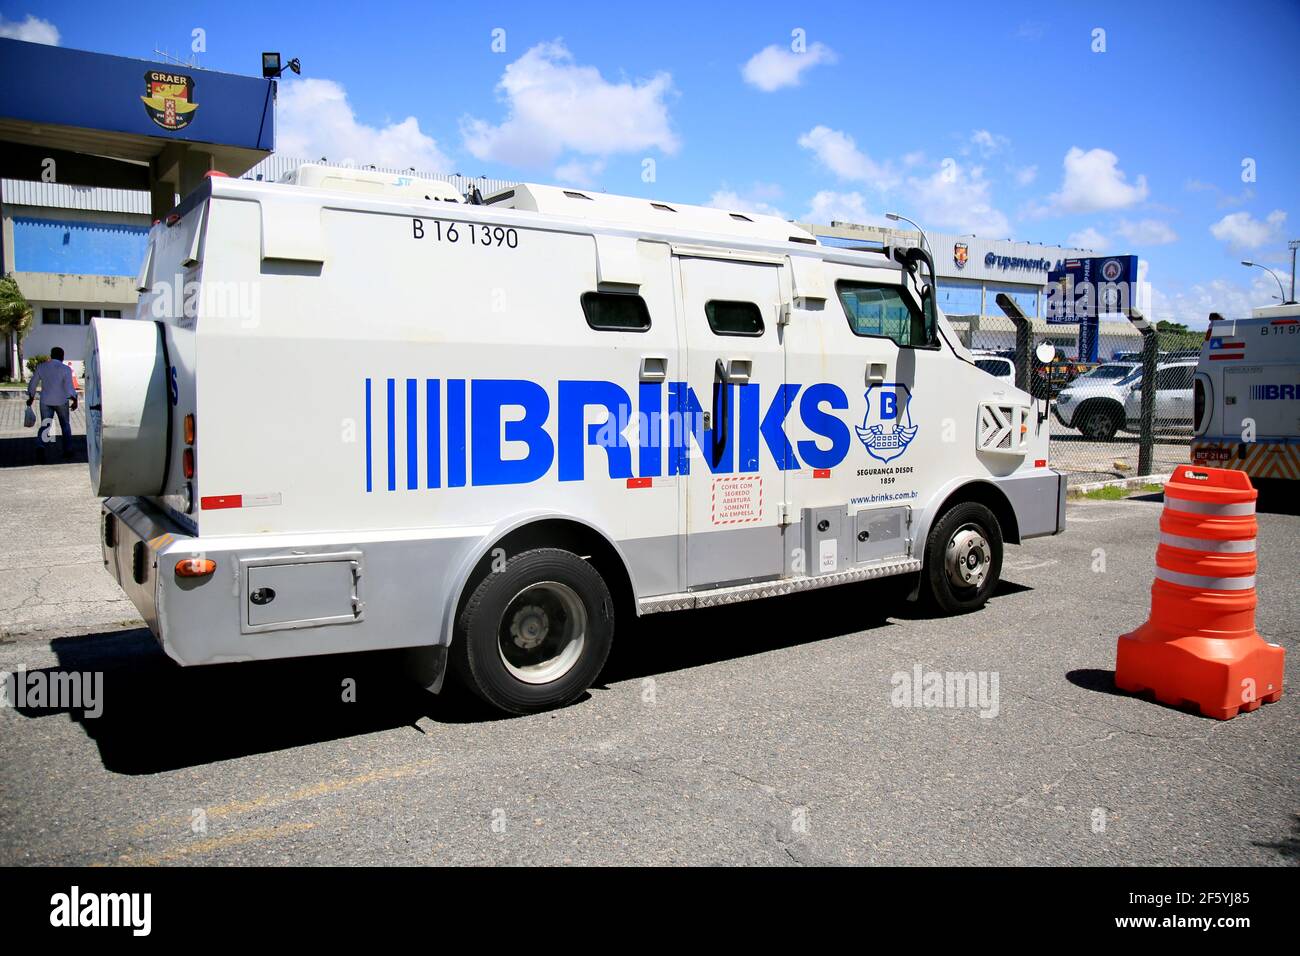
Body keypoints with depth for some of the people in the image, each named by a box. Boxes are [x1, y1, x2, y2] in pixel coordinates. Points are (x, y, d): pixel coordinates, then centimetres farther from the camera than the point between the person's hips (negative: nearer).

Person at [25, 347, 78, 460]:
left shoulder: (41, 367, 1)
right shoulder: (65, 369, -11)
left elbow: (32, 384, 7)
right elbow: (69, 387, -16)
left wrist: (31, 398, 19)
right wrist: (75, 401, -6)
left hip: (45, 401, 2)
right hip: (61, 401, -2)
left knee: (44, 426, 5)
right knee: (65, 425, 15)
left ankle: (41, 447, -20)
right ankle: (66, 451, 16)